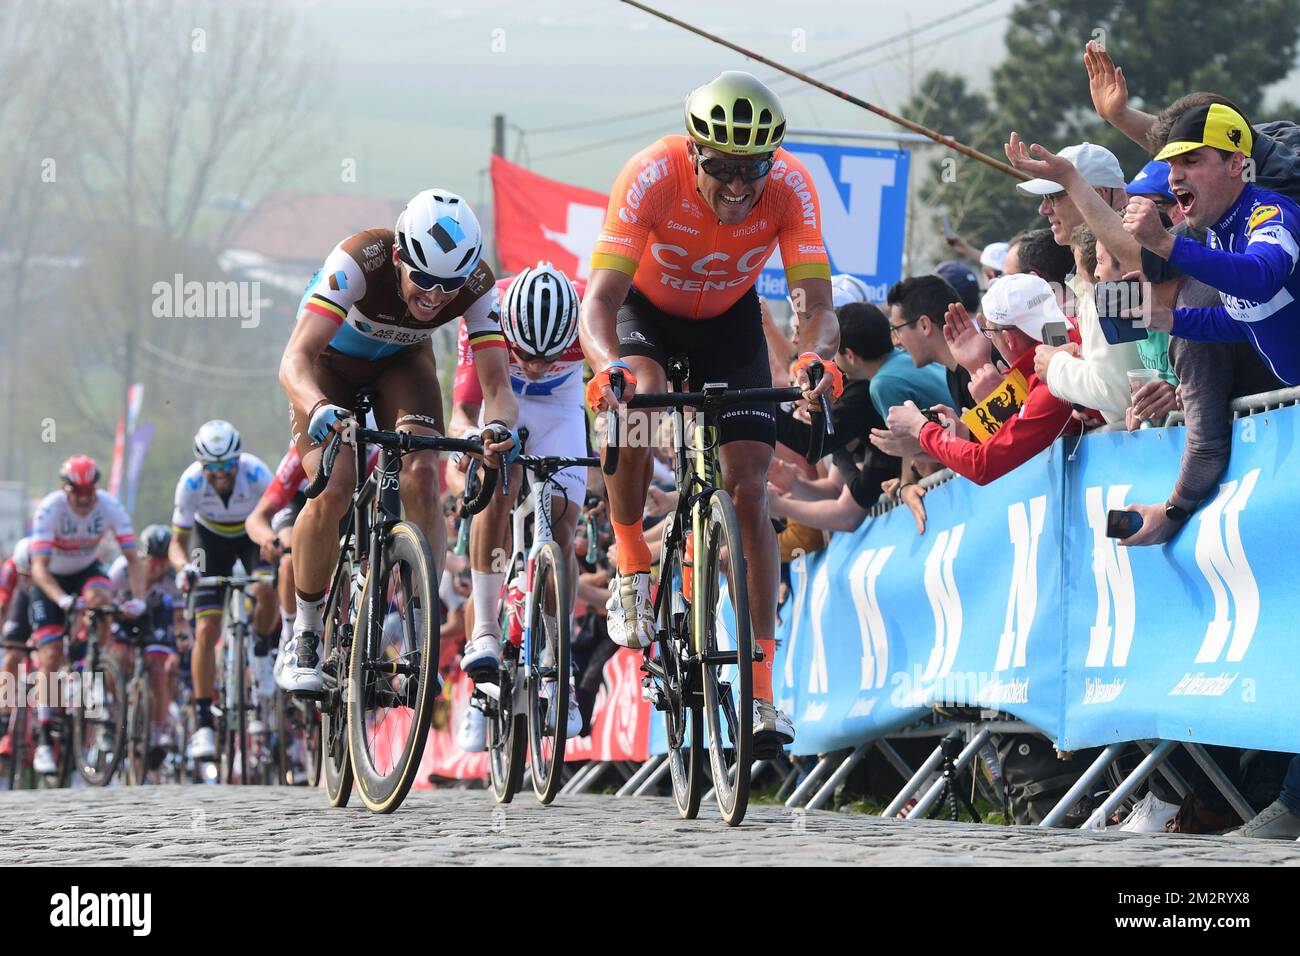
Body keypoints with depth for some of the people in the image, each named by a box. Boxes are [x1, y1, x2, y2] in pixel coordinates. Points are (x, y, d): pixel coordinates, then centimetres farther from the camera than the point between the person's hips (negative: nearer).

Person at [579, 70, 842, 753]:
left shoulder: (790, 187, -30)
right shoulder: (652, 177, -35)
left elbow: (815, 302, -33)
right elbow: (600, 298, -40)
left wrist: (816, 357, -56)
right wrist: (608, 366, -60)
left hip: (728, 318, 2)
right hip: (645, 306, -2)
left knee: (749, 492, -9)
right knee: (635, 402, -35)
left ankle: (760, 691, -6)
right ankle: (630, 569, -11)